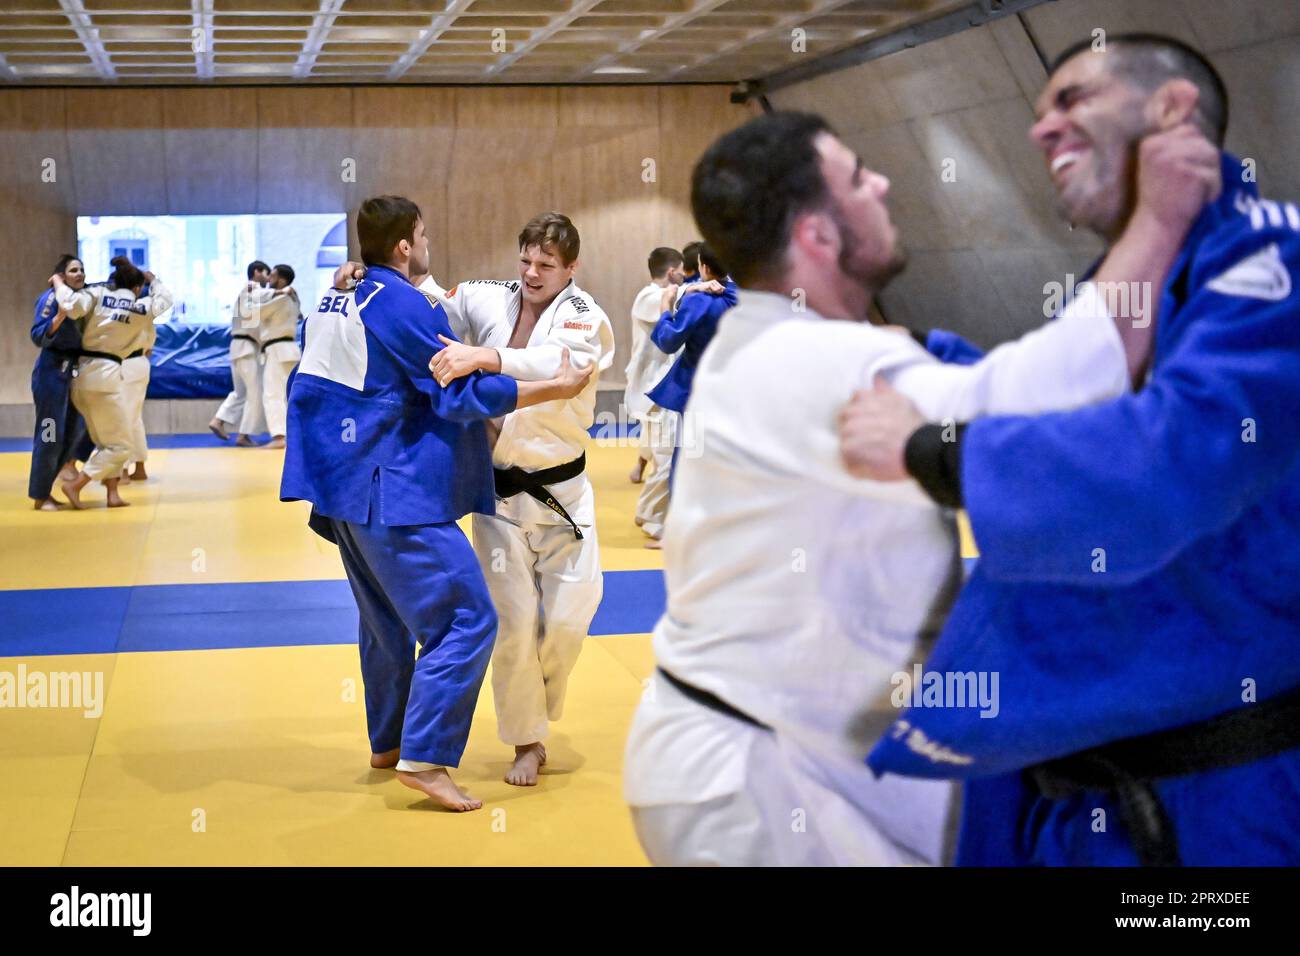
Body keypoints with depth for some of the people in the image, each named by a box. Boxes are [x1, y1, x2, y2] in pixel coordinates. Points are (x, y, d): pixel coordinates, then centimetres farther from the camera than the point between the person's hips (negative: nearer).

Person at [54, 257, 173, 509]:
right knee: (119, 445, 5)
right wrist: (152, 279, 31)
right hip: (106, 375, -5)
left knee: (107, 440, 19)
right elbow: (165, 298, 20)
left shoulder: (98, 294, 1)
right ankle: (75, 485, -5)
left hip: (82, 375, 5)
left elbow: (72, 306, -17)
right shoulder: (143, 307, 0)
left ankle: (112, 494, 17)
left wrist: (58, 282, -2)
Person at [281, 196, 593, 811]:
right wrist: (557, 387, -13)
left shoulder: (337, 301, 13)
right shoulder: (405, 305, -15)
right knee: (465, 619, -8)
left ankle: (387, 740, 34)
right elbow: (463, 395, -17)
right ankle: (424, 758, -10)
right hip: (394, 493, -10)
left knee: (387, 617, 23)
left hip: (344, 487, 10)